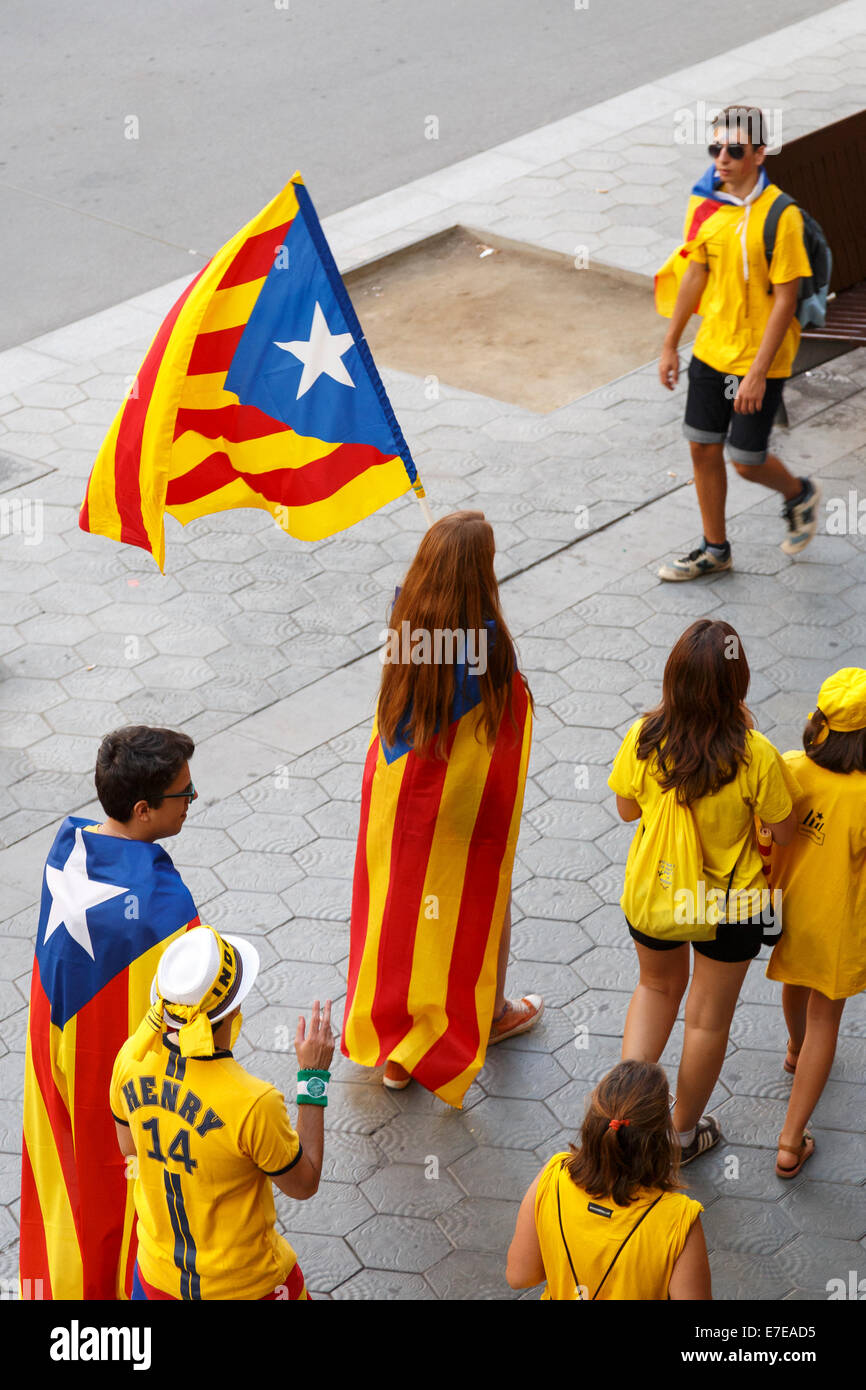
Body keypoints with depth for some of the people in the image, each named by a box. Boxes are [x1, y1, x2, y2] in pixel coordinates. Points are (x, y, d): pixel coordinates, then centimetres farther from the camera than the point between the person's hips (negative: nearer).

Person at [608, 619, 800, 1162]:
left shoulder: (644, 738, -21)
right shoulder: (755, 756, -28)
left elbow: (627, 809, -3)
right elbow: (784, 830, -12)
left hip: (652, 894, 2)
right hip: (728, 906, -2)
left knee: (658, 986, 31)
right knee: (709, 1019, 20)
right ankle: (683, 1132, 38)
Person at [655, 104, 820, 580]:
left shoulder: (780, 215, -20)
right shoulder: (706, 205, -1)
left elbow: (784, 300, -19)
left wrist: (758, 373, -21)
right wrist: (670, 345, 13)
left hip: (760, 362, -6)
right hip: (710, 352, 6)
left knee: (746, 461, 1)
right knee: (703, 450, 11)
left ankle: (799, 494, 34)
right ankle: (715, 549, 28)